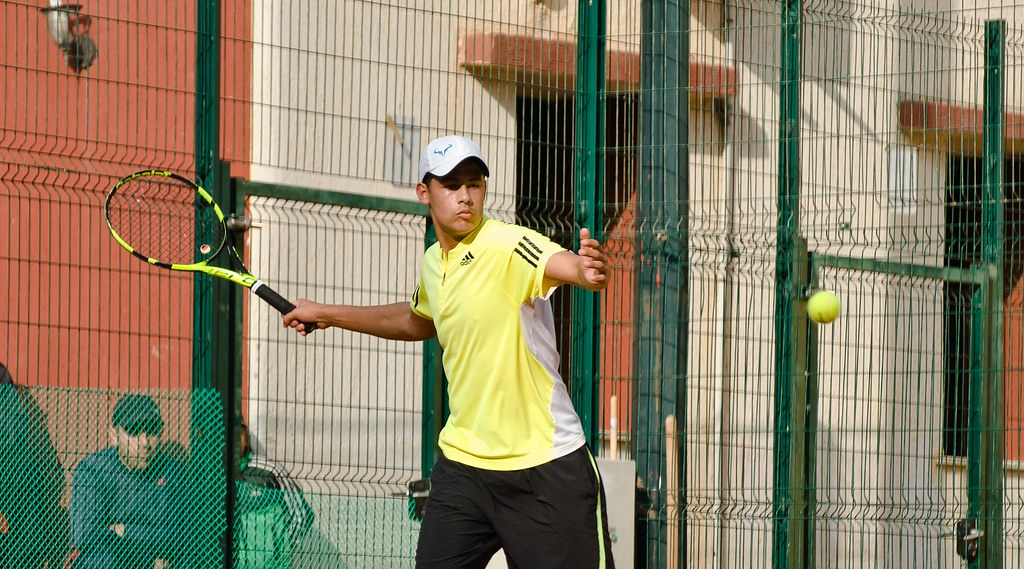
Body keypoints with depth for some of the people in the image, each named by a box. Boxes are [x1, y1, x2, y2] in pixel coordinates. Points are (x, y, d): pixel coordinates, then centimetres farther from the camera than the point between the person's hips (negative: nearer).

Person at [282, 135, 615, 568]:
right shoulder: (433, 263, 8)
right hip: (464, 463, 6)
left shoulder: (509, 246, -16)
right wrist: (328, 315, 34)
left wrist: (589, 270, -60)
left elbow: (566, 265, -38)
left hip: (546, 469, -6)